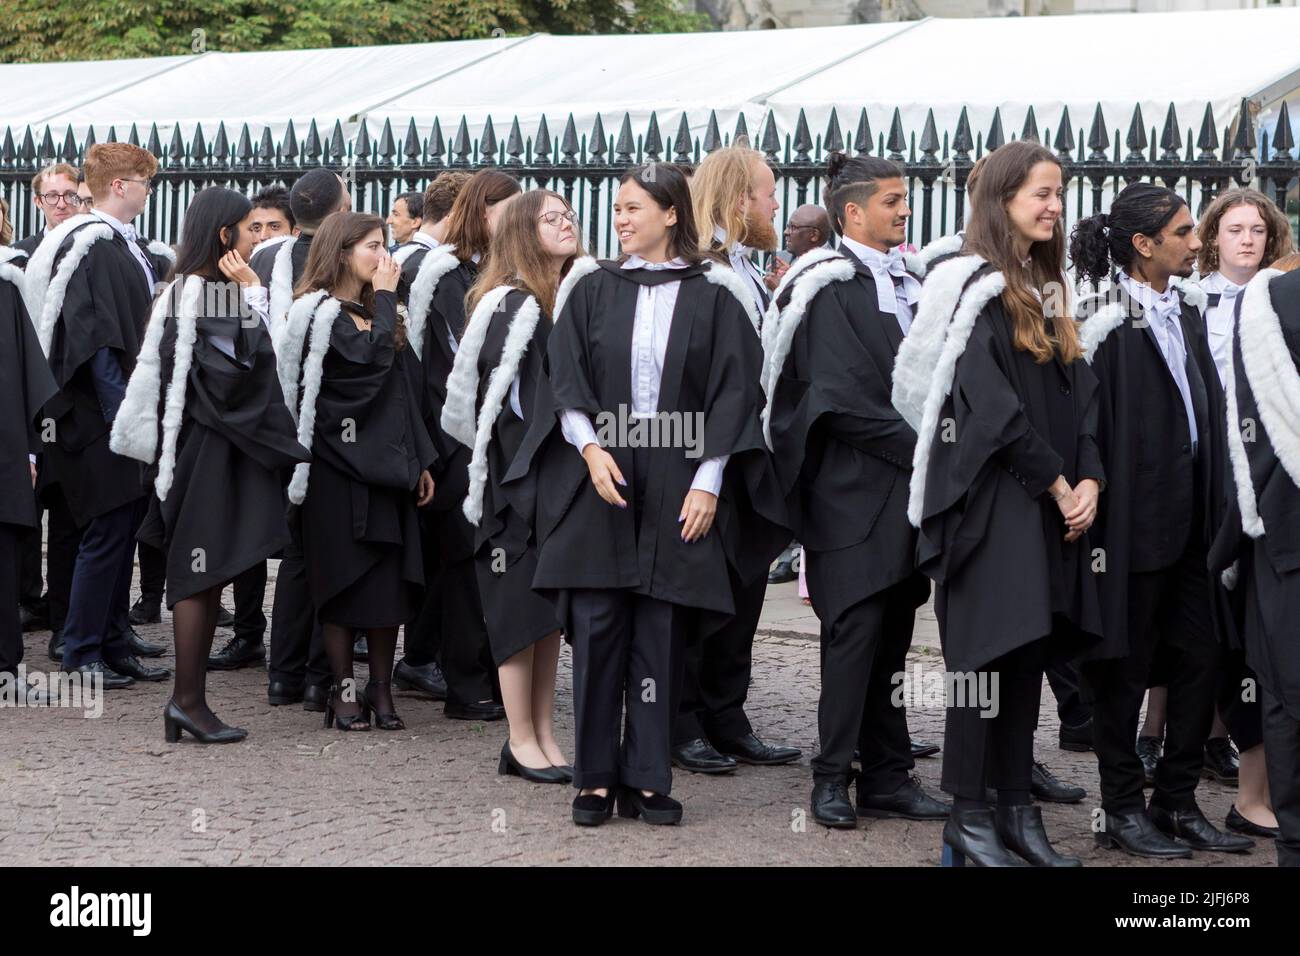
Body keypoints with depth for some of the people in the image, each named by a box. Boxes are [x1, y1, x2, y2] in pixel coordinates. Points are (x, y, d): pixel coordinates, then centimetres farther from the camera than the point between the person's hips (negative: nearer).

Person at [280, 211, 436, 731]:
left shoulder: (372, 311, 18)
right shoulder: (321, 313, -6)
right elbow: (369, 358, -20)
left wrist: (420, 461, 14)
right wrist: (385, 298, -9)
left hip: (385, 465, 7)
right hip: (339, 465, -7)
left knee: (391, 583, 2)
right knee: (344, 581, -3)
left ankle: (381, 690, 7)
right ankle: (345, 690, 4)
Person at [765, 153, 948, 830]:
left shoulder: (905, 283, 15)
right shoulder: (832, 289, -9)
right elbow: (840, 400, -15)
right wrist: (920, 449, -13)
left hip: (906, 488, 7)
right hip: (854, 489, -7)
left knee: (890, 638, 8)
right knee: (856, 630, -6)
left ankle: (888, 778, 11)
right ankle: (832, 778, 2)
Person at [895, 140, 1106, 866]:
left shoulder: (1048, 293, 16)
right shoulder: (976, 289, -9)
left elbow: (1080, 394, 12)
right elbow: (991, 404, -15)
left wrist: (1089, 480, -3)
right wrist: (1056, 483, -12)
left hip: (1051, 503, 7)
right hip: (991, 499, -7)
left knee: (1029, 656, 7)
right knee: (987, 655, -5)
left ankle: (1018, 809, 11)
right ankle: (969, 817, 0)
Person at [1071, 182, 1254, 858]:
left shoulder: (1186, 310, 10)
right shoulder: (1111, 327, -13)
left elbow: (1208, 410, 15)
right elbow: (1087, 428, -14)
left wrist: (1215, 509, 10)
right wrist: (1098, 509, -16)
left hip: (1189, 517, 7)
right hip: (1135, 518, -7)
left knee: (1200, 659, 8)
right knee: (1127, 666, 2)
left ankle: (1177, 802, 18)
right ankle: (1122, 811, 11)